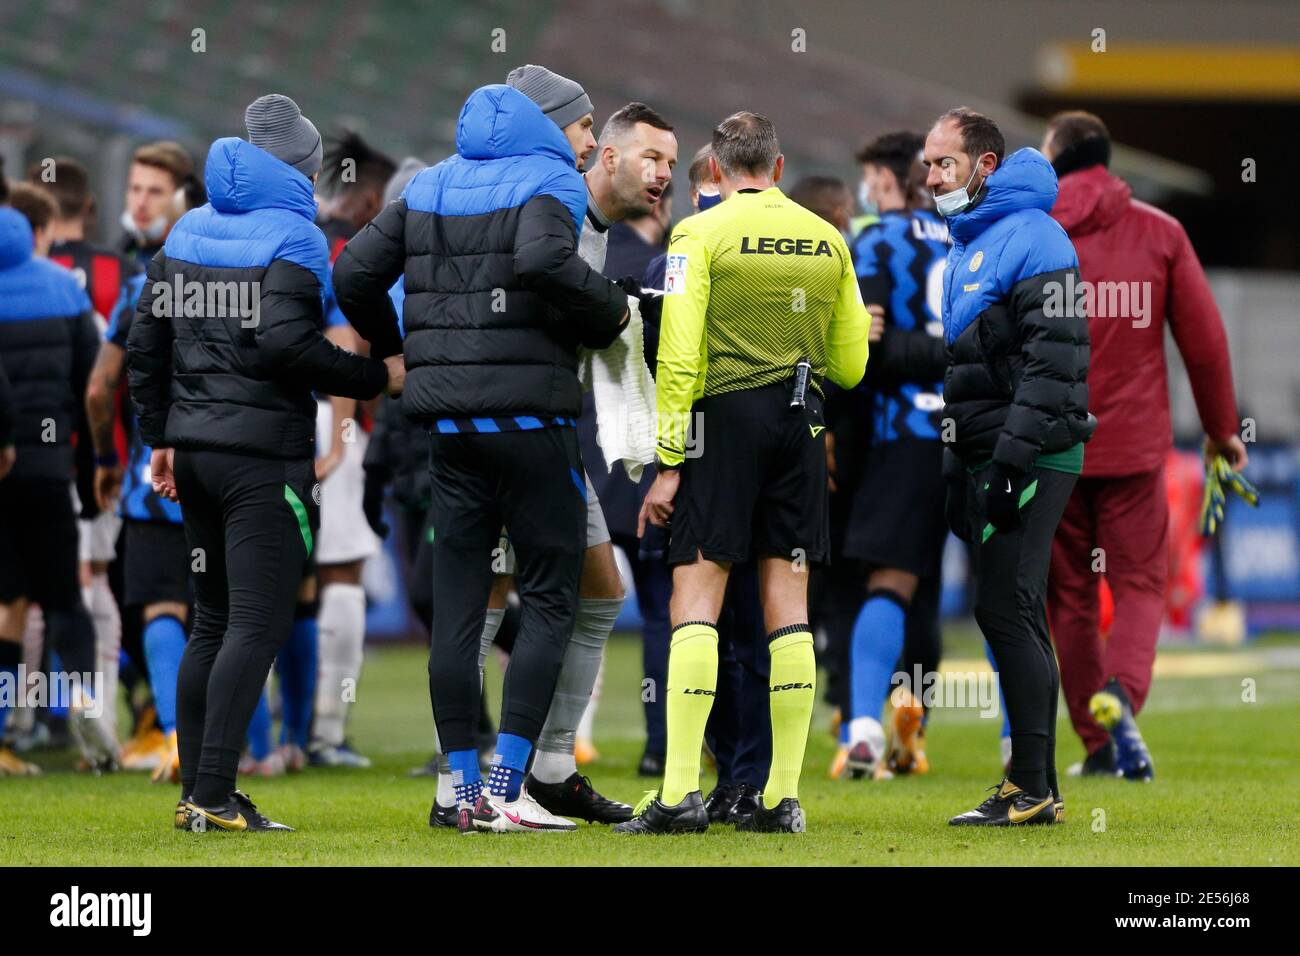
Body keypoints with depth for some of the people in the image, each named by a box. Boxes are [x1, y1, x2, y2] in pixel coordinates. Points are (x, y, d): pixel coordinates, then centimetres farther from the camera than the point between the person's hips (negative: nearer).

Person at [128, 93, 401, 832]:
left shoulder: (187, 232, 13)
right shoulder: (290, 237, -10)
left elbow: (146, 342, 14)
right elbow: (286, 342, -22)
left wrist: (160, 437, 21)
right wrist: (377, 377, -13)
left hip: (195, 449, 8)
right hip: (265, 455, -8)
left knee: (214, 623, 14)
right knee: (258, 625, -8)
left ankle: (197, 793, 14)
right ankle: (214, 796, -15)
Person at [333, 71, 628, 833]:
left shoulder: (431, 187, 15)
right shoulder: (549, 181, -5)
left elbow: (355, 274, 11)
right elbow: (544, 257, -26)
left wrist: (395, 344, 25)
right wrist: (612, 311, -12)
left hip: (449, 422, 6)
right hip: (529, 418, -6)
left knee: (458, 604, 7)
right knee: (551, 598, 0)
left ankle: (465, 789, 7)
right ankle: (506, 790, -8)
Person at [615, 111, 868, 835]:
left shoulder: (701, 234, -4)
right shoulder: (828, 241, 9)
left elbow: (679, 357, -10)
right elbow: (850, 365, 14)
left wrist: (669, 463, -7)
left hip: (724, 420, -4)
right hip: (802, 423, 4)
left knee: (696, 605, -4)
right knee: (788, 607, 5)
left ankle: (681, 794, -12)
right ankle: (785, 797, 3)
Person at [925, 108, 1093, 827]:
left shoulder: (1031, 239, -12)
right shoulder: (966, 248, 19)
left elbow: (1055, 361, -20)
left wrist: (1012, 459, -23)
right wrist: (958, 465, 20)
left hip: (1030, 461, -10)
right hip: (981, 460, 10)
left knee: (1005, 609, -12)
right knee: (1012, 617, 10)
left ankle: (1032, 787, -10)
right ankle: (1036, 789, 14)